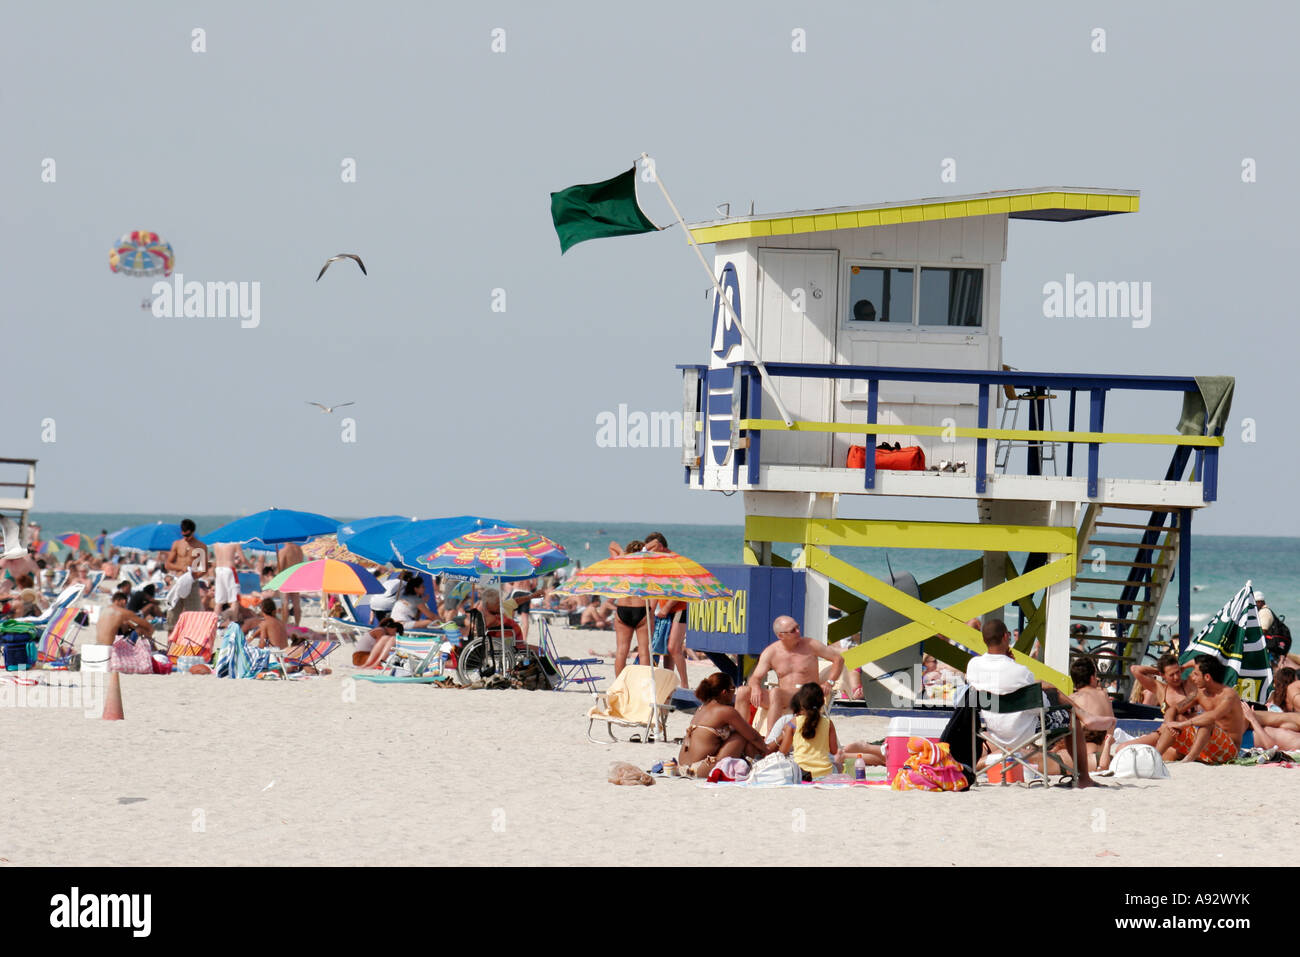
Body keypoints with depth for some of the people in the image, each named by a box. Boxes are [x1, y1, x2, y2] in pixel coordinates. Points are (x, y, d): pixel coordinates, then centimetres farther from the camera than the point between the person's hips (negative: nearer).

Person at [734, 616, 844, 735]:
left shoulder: (810, 645, 0)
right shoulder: (770, 652, 5)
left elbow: (839, 658, 8)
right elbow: (755, 677, 3)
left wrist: (829, 683, -7)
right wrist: (755, 687, -22)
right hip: (782, 699, 4)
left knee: (775, 693, -36)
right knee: (743, 692, -14)